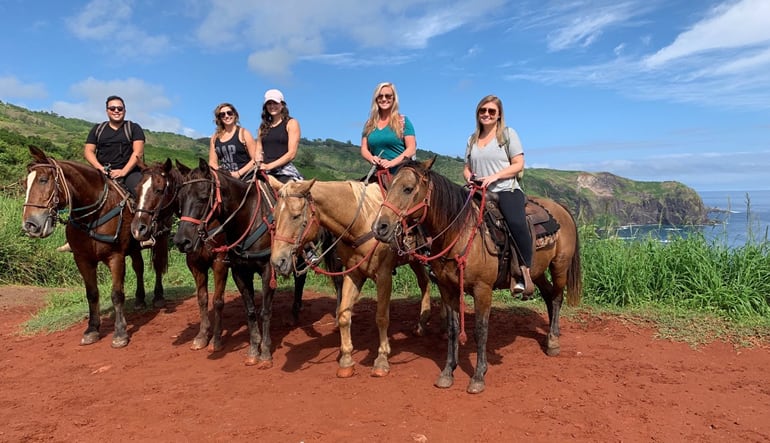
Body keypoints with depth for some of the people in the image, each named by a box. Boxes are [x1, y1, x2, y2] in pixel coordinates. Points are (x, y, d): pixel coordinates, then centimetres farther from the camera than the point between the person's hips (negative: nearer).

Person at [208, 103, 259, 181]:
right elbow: (212, 162, 15)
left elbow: (255, 160, -3)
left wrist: (239, 173, -11)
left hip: (244, 177, -4)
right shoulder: (215, 138, 15)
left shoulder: (243, 133, 2)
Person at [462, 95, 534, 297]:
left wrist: (494, 176, -14)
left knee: (517, 223, -33)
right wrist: (469, 177, 0)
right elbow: (467, 167, 25)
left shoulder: (508, 134, 7)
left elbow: (518, 164, -1)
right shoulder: (472, 139, 21)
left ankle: (524, 271, -22)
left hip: (507, 190, -5)